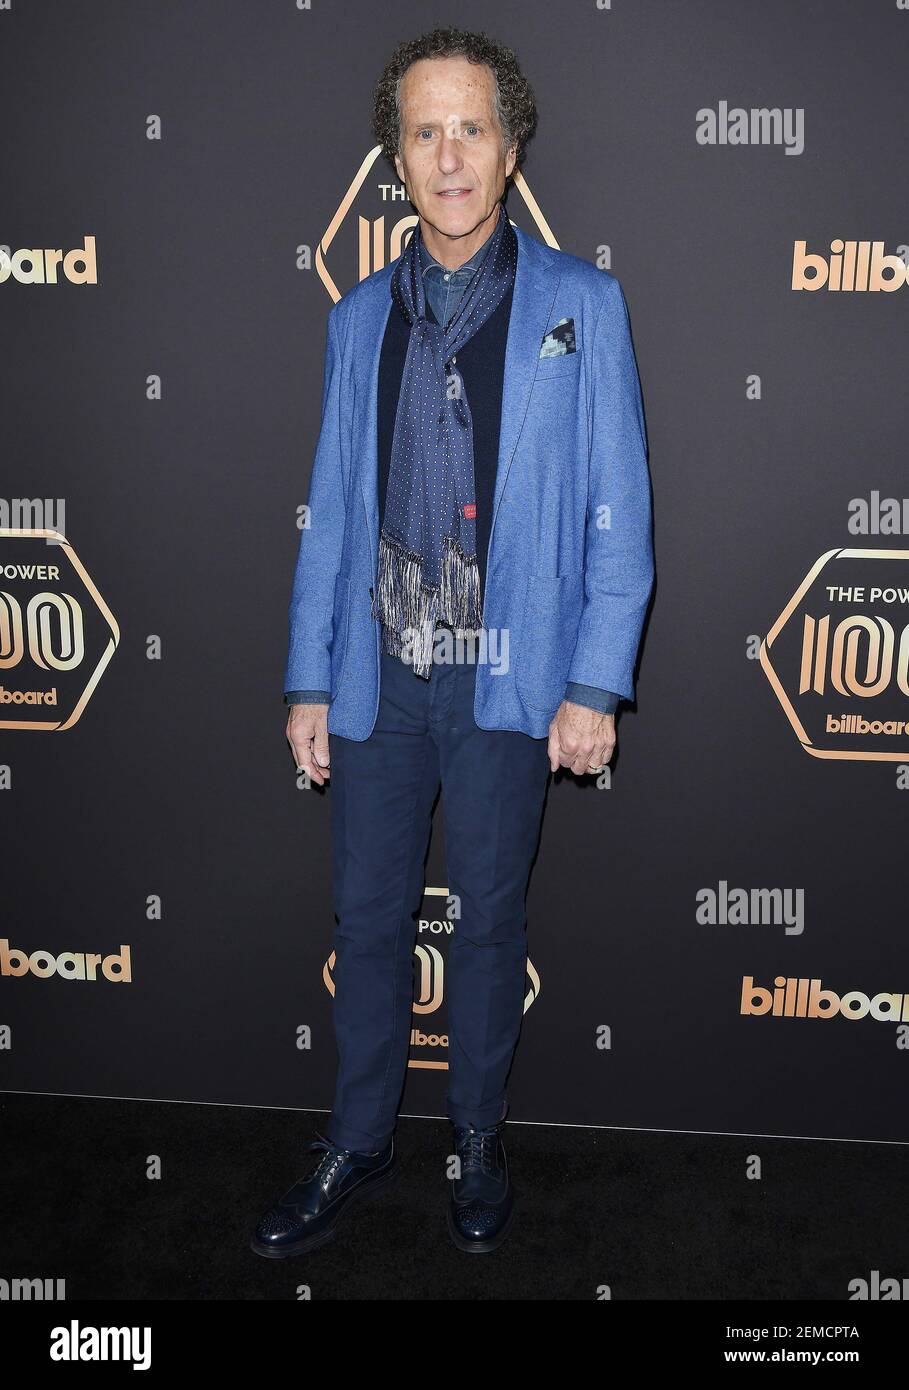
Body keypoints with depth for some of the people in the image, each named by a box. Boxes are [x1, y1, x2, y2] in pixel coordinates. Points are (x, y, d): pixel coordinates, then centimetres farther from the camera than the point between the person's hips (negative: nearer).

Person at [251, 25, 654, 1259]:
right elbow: (333, 511, 9)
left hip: (506, 681, -3)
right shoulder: (361, 319, 9)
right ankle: (357, 1146, 29)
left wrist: (596, 684, -9)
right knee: (367, 918, 11)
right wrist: (311, 681, 6)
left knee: (489, 917, 11)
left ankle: (479, 1139, 31)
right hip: (379, 676, 3)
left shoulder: (580, 305, 0)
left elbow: (619, 511, -3)